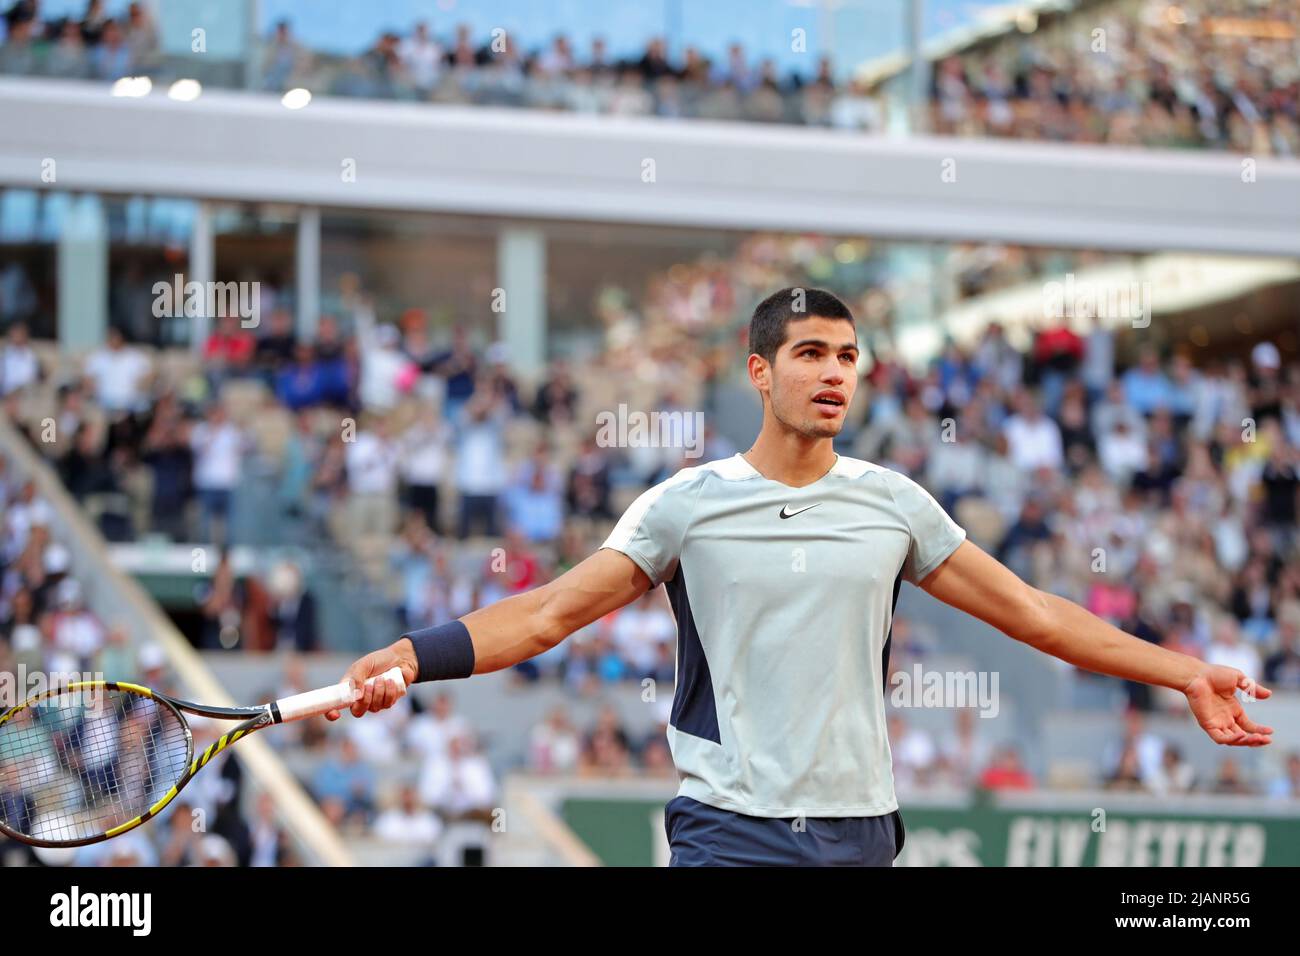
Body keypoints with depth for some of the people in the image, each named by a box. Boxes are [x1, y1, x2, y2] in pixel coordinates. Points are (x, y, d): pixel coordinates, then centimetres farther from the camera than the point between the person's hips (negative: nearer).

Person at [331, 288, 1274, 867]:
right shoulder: (689, 503, 0)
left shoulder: (895, 504, 8)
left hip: (860, 829, 3)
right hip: (729, 830, -3)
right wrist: (409, 655, -18)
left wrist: (1188, 673, 10)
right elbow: (550, 614, -3)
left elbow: (1029, 611, 13)